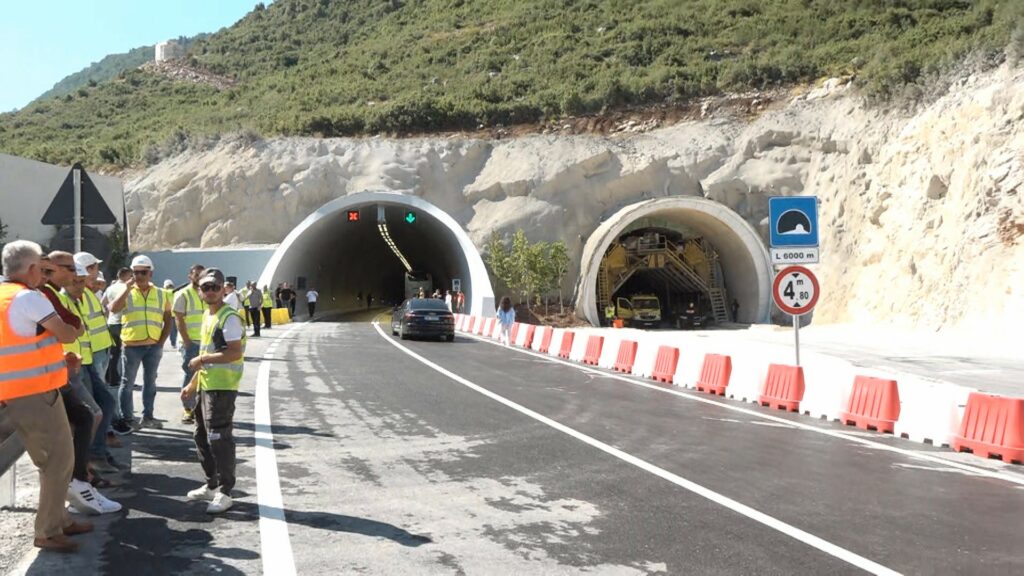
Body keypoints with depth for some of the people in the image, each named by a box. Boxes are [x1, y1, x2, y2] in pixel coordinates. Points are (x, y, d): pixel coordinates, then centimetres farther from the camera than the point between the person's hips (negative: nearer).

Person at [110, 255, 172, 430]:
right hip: (132, 346, -2)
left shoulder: (162, 294, 7)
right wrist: (128, 289, -18)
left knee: (150, 382, 11)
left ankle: (148, 416, 21)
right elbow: (113, 309, -17)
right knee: (127, 382, 4)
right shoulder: (126, 293, 2)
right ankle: (127, 418, 12)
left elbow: (168, 320, 10)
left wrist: (162, 341, 2)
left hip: (154, 346, 2)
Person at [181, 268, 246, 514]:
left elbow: (235, 353, -23)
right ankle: (212, 485, 31)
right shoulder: (207, 315, 16)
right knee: (202, 436, 18)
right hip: (206, 386, 10)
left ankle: (224, 493, 3)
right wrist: (193, 384, 22)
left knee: (219, 438, -7)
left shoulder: (229, 317, -14)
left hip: (222, 388, -10)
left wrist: (202, 359, -18)